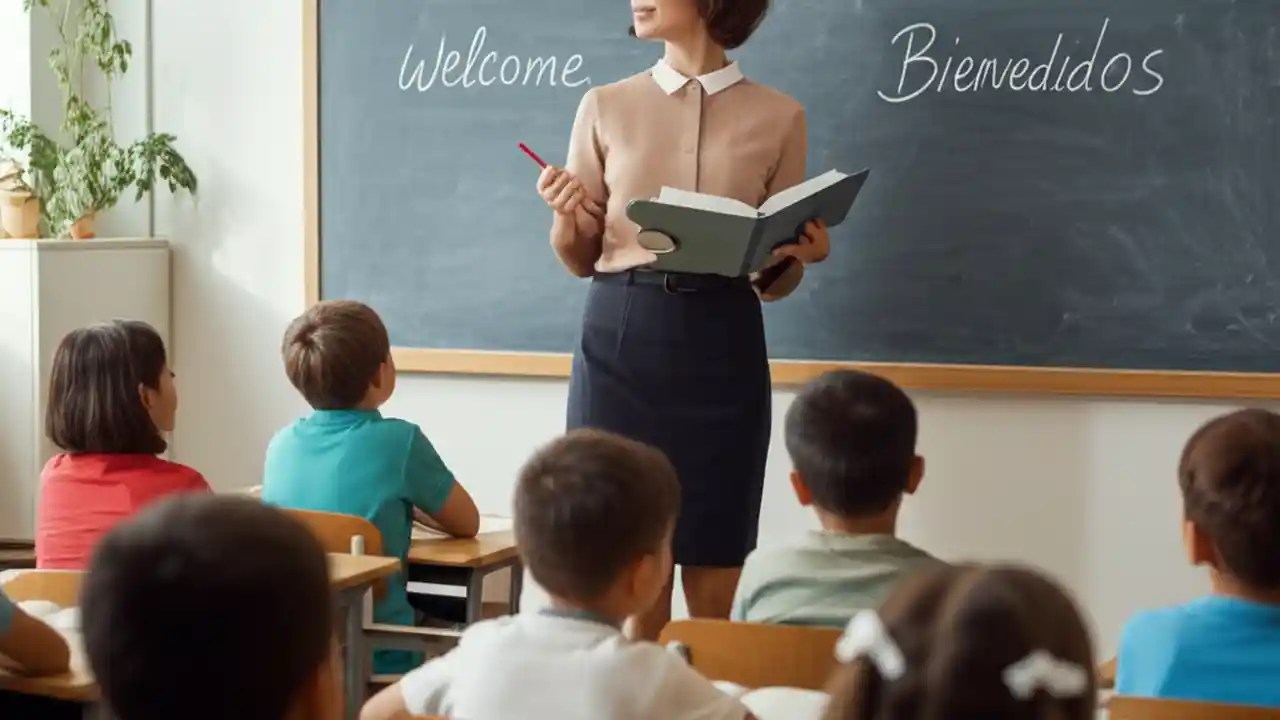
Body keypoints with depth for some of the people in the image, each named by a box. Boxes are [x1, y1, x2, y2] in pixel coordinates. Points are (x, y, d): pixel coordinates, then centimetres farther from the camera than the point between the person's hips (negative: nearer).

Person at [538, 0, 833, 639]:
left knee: (714, 581, 2)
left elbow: (772, 283, 9)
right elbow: (580, 258, 10)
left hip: (721, 345, 0)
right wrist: (565, 216, -10)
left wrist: (799, 257, -12)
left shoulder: (778, 118, 5)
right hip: (620, 338, 1)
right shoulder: (606, 108, 7)